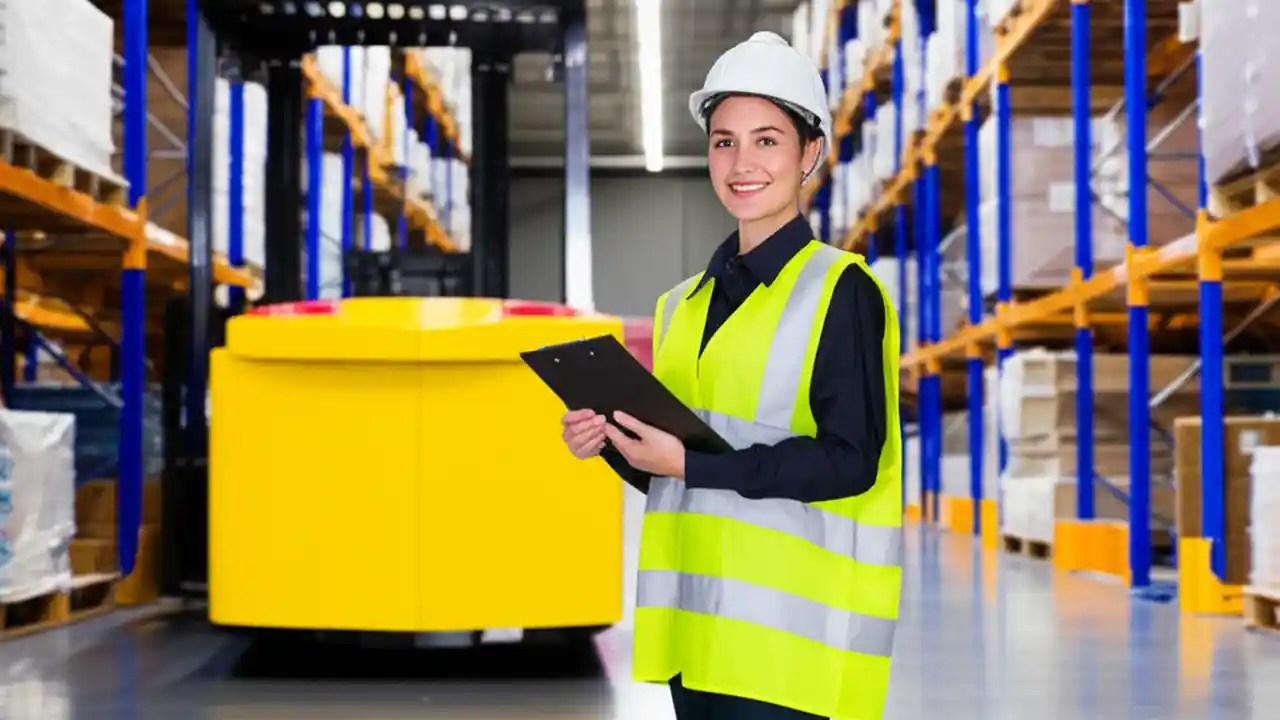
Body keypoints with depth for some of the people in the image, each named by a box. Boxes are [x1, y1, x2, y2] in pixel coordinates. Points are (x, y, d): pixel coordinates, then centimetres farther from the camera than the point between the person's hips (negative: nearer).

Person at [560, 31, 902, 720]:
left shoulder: (841, 291, -5)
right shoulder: (684, 304, 16)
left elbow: (850, 461, -14)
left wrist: (692, 464, -16)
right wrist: (615, 444, 0)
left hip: (794, 627, -6)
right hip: (697, 627, 7)